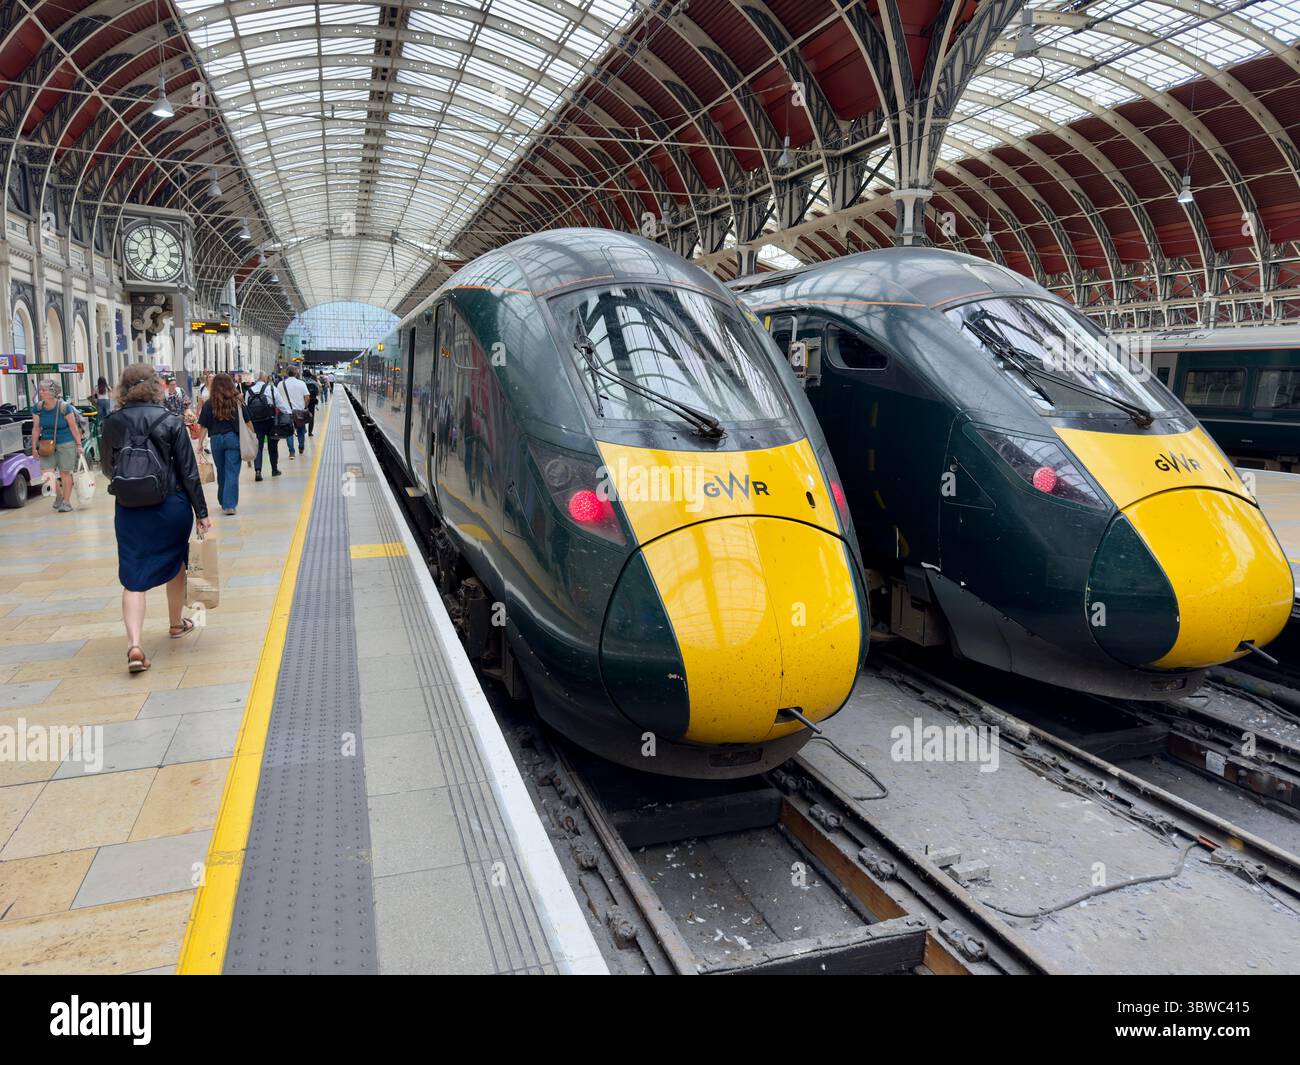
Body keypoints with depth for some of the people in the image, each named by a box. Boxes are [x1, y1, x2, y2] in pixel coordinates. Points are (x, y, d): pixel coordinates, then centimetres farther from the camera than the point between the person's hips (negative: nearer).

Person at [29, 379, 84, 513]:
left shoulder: (64, 407, -11)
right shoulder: (37, 408, 1)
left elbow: (73, 427, -6)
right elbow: (36, 429, 7)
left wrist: (79, 444, -6)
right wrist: (34, 447, 7)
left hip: (66, 443, -4)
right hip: (47, 445, 4)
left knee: (65, 472, 2)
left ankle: (66, 501, 14)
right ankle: (59, 494, 22)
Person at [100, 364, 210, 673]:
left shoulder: (112, 424, -2)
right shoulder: (170, 421, -8)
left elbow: (108, 468, 10)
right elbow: (189, 471, -9)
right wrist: (201, 512, -3)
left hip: (129, 511, 1)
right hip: (172, 506, -1)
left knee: (134, 578, 1)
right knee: (175, 564, 20)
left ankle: (134, 645, -13)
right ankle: (177, 624, 38)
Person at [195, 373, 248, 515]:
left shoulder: (209, 404, -1)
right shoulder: (237, 401, 0)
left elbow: (203, 426, -2)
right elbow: (247, 421, 2)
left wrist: (200, 443, 5)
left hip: (216, 439, 1)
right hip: (233, 438, -1)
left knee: (221, 472, 16)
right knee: (232, 472, -2)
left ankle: (223, 502, 29)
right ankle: (229, 505, -9)